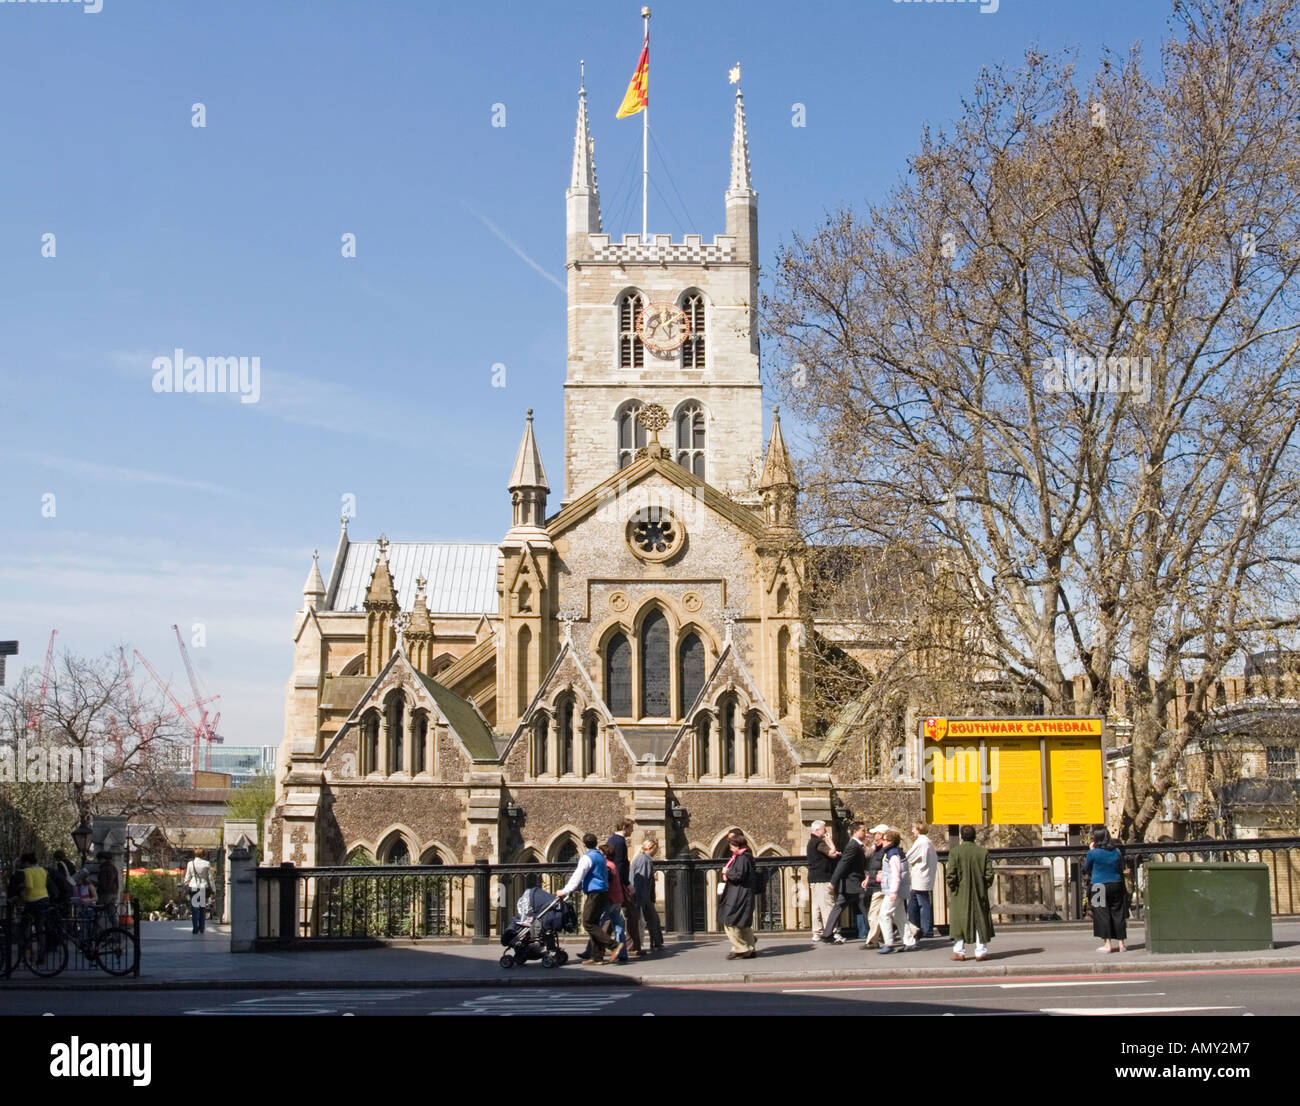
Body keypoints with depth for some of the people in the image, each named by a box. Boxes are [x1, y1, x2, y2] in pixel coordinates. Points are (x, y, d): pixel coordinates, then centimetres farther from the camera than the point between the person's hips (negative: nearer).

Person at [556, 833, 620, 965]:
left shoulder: (587, 858, -11)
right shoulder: (600, 856, 17)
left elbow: (577, 876, -16)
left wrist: (565, 891, -13)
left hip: (594, 894, -9)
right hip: (604, 893, 9)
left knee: (588, 923, -7)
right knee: (594, 923, 10)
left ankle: (613, 944, -16)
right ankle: (597, 956, 7)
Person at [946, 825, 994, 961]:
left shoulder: (955, 851, -9)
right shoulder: (983, 853, -1)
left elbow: (951, 873, -12)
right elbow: (989, 874, -3)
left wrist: (951, 889, 0)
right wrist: (984, 888, 10)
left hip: (960, 894, -2)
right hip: (979, 894, 2)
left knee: (959, 920, 7)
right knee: (980, 920, 10)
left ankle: (959, 951, 7)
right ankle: (980, 951, 9)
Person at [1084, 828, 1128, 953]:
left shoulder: (1093, 852, -10)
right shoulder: (1116, 851, 4)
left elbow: (1086, 868, 4)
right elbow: (1121, 868, 14)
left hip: (1099, 885, -4)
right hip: (1116, 885, 4)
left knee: (1102, 914, 0)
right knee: (1117, 914, 9)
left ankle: (1107, 944, -3)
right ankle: (1121, 943, 10)